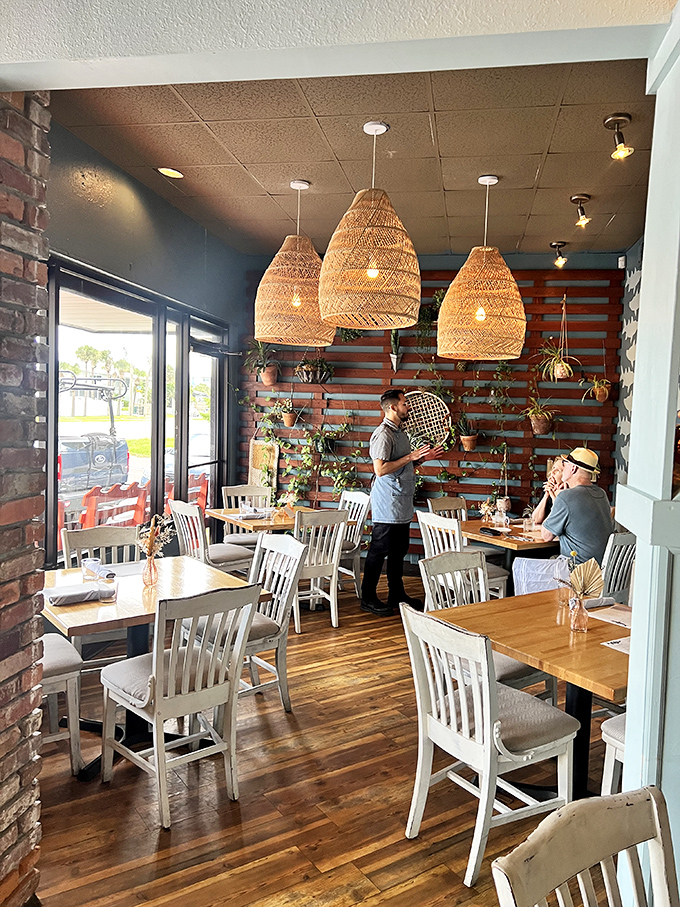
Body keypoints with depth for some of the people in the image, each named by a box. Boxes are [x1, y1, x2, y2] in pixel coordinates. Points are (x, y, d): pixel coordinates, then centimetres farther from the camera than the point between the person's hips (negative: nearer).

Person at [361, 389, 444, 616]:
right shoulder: (383, 434, -16)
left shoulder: (400, 432, 16)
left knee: (398, 551, 16)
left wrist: (423, 458, 12)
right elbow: (380, 469, -25)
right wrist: (411, 457, -22)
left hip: (402, 506, 10)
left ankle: (397, 595, 26)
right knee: (378, 551, -1)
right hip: (387, 505, -10)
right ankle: (368, 598, 9)